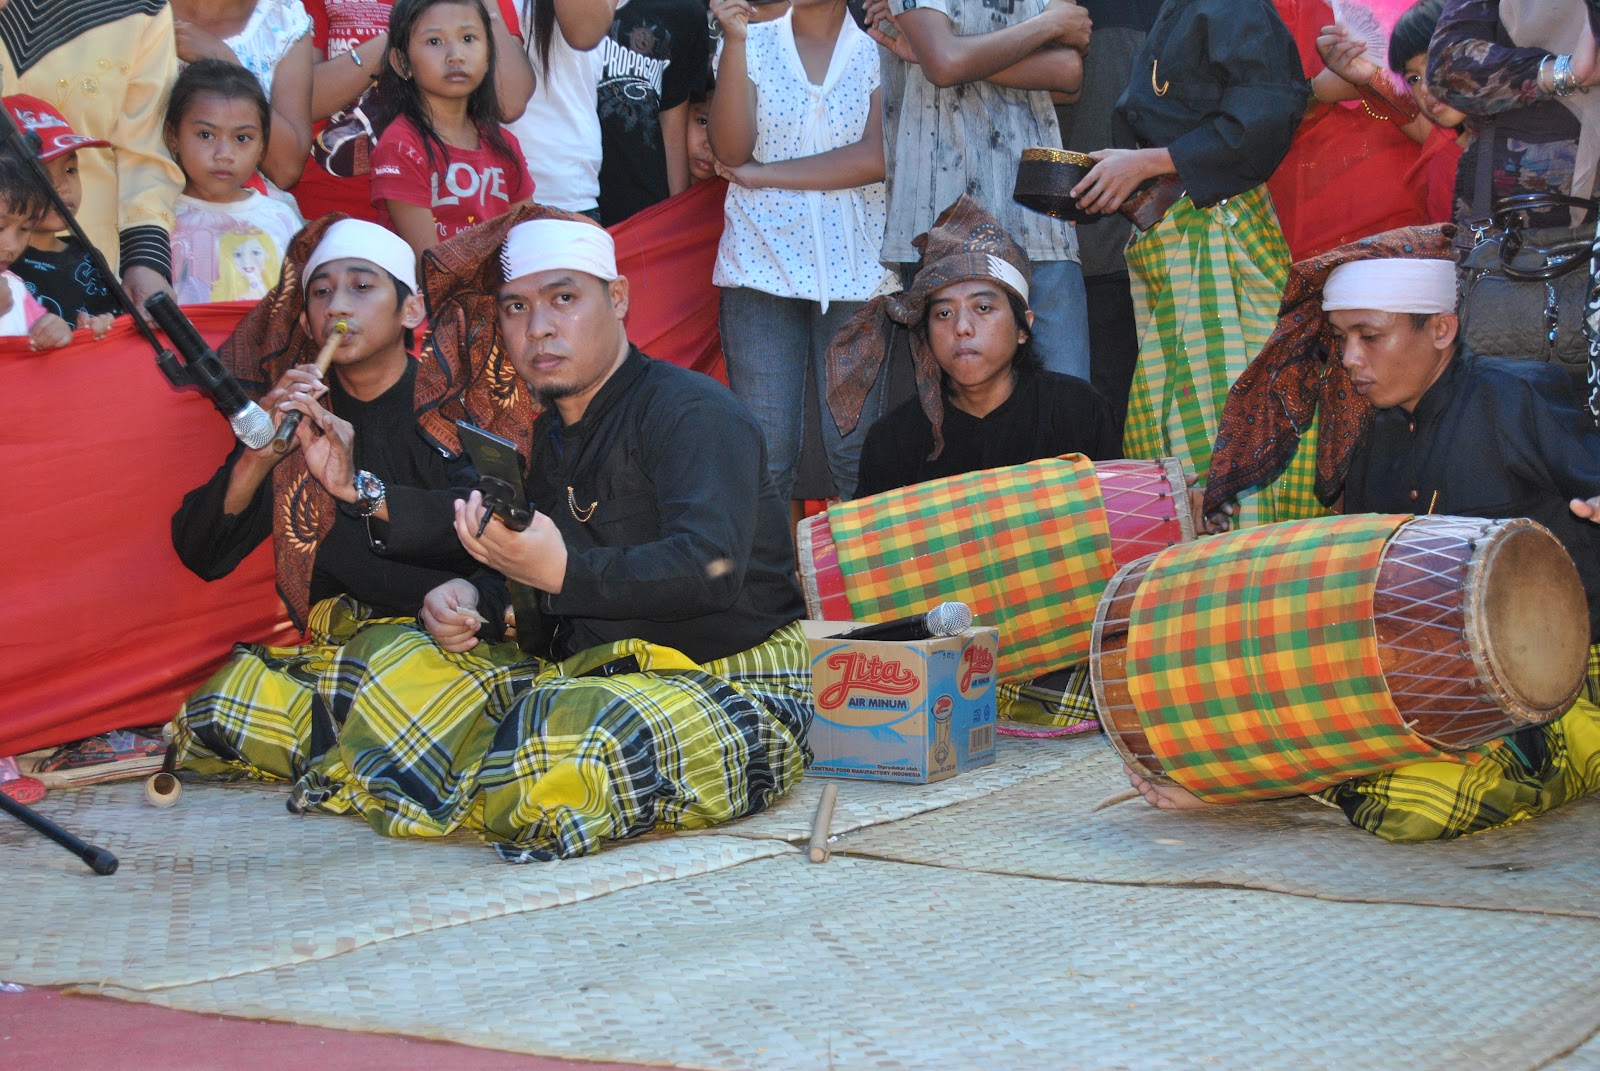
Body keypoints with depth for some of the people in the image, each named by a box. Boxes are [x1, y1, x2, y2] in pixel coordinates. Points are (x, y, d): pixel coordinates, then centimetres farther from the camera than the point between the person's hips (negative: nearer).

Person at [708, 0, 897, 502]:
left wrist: (764, 173, -6)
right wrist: (734, 42, -13)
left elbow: (879, 157, -10)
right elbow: (731, 150, -6)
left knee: (854, 446, -1)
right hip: (763, 266, 1)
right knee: (765, 448, -3)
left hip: (855, 269, 0)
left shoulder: (877, 50, 3)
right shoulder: (753, 44, 7)